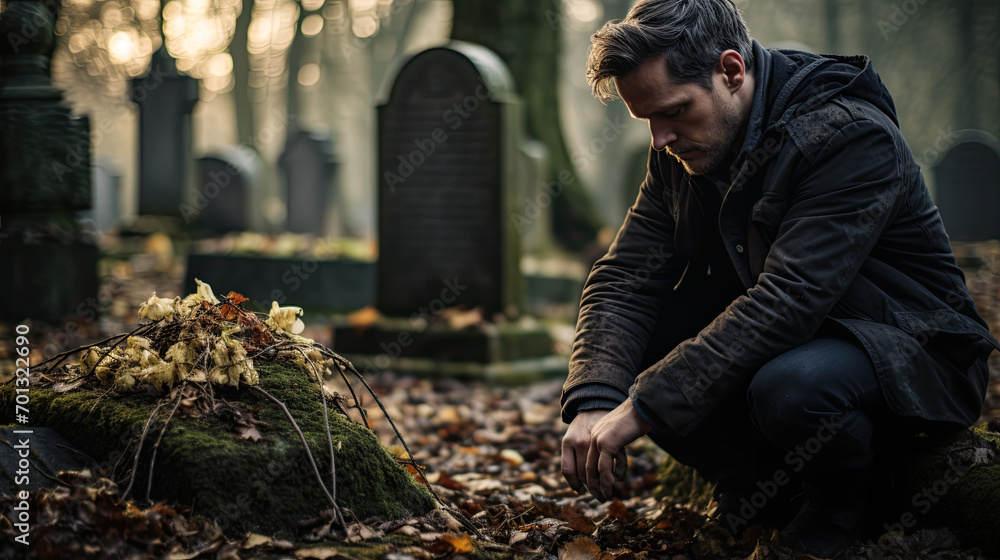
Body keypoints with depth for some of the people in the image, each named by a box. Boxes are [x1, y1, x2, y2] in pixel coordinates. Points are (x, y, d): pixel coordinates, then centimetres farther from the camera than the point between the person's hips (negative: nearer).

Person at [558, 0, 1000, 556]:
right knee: (616, 350, -13)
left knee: (791, 388, -39)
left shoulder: (853, 137, -26)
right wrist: (594, 401, -26)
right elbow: (627, 277, -7)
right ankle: (772, 495, 2)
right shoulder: (680, 149, -3)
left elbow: (785, 303, -35)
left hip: (915, 352, -7)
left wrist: (644, 408, -38)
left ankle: (844, 509, -4)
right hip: (770, 343, 7)